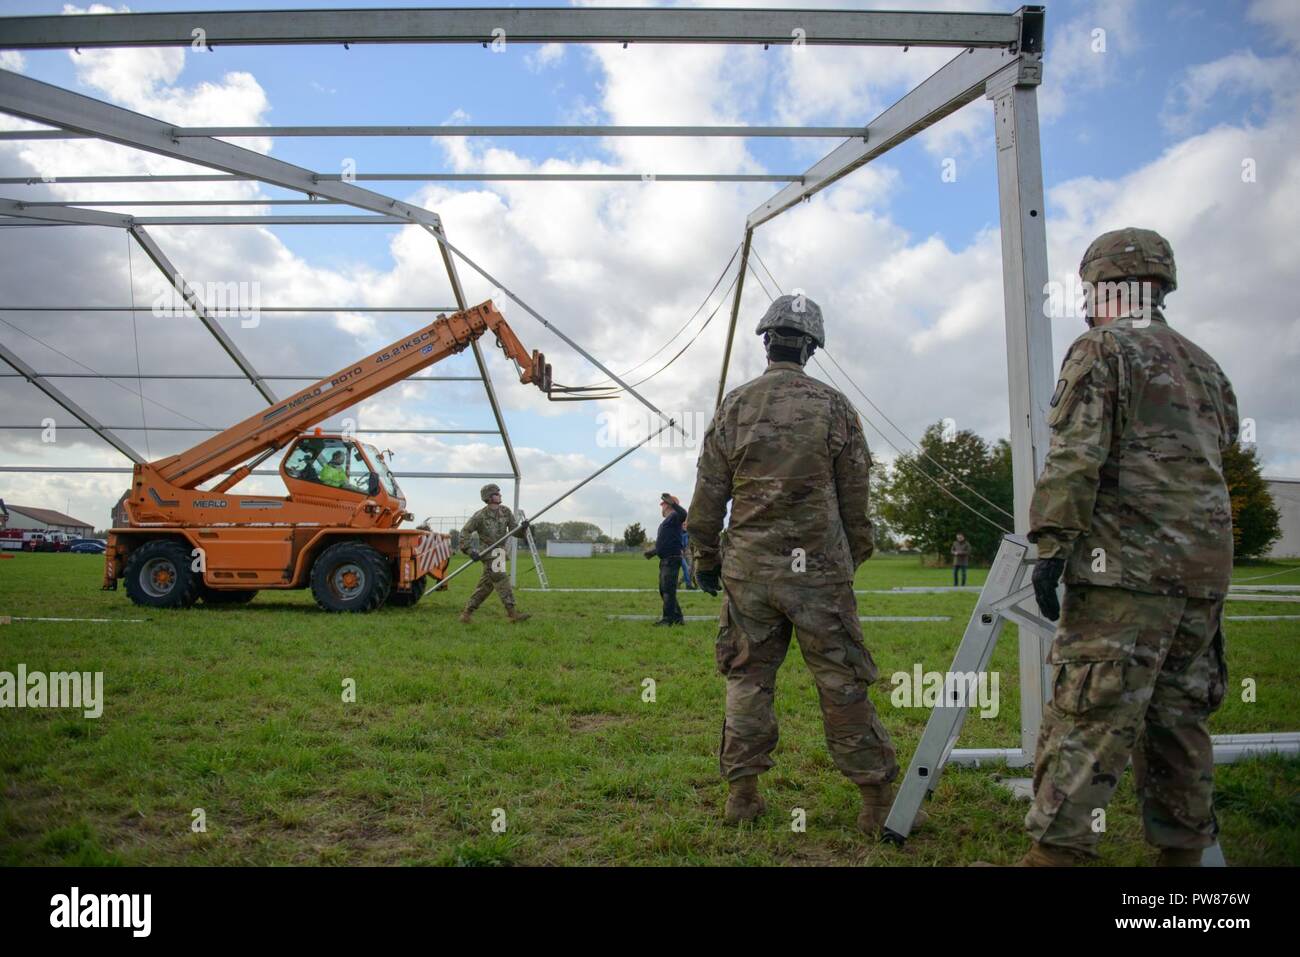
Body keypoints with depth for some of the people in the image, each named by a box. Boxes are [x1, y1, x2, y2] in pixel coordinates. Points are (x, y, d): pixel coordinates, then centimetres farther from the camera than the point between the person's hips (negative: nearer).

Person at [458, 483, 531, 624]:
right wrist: (470, 550, -17)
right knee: (502, 581, -12)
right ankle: (512, 613, -12)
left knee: (485, 585, 9)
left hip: (500, 552, 6)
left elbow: (514, 531, 2)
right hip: (488, 553, -6)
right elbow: (465, 532, -8)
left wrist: (522, 528, -20)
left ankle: (466, 613, 18)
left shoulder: (505, 512, 4)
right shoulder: (480, 515, -11)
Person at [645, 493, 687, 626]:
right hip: (665, 560, 10)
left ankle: (668, 618, -12)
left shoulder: (674, 516, -6)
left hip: (671, 560, -10)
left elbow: (683, 514, -32)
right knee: (664, 590, 13)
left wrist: (672, 503, -39)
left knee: (668, 590, -12)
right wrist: (653, 551, 33)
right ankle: (677, 617, 17)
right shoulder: (666, 521, 22)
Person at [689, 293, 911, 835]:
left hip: (748, 568, 1)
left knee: (747, 679, 11)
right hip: (819, 568, -1)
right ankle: (877, 799, 10)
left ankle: (741, 791, 15)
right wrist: (853, 558, 17)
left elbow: (708, 493, 4)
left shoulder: (733, 407, 2)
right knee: (842, 683, 5)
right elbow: (854, 498, 5)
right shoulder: (833, 407, 1)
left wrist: (704, 557, 14)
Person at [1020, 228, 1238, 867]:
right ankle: (1184, 849, 19)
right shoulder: (1204, 366, 22)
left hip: (1126, 565, -8)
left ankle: (1055, 849, -11)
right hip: (1204, 571, 8)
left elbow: (1075, 457, -14)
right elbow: (1219, 458, 24)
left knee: (1089, 716, -10)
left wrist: (1052, 545, -16)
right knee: (1178, 717, 13)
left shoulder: (1101, 349, -2)